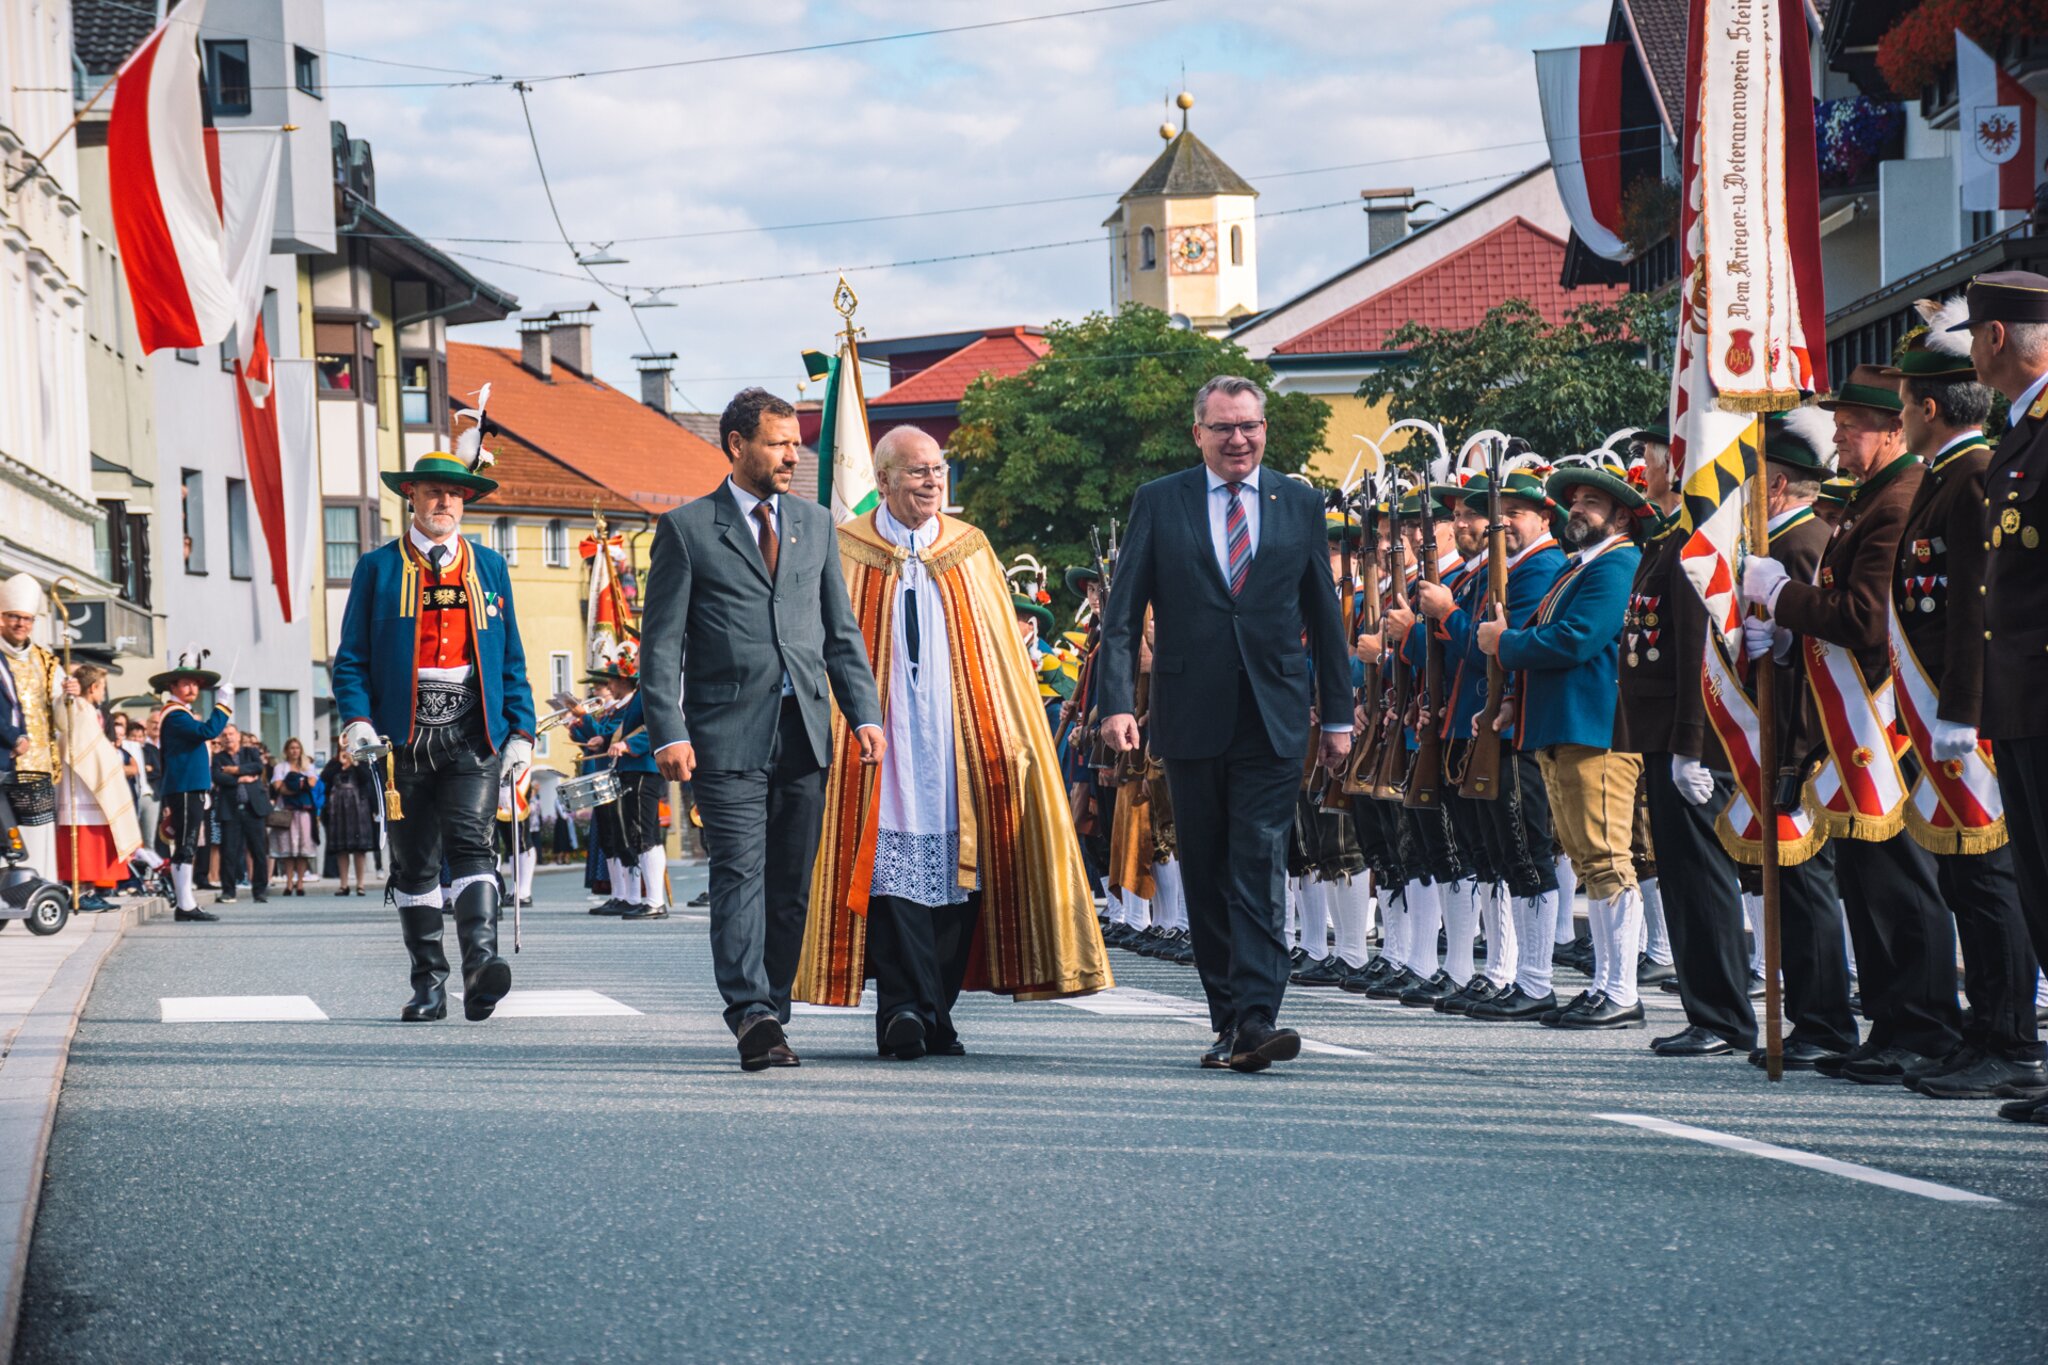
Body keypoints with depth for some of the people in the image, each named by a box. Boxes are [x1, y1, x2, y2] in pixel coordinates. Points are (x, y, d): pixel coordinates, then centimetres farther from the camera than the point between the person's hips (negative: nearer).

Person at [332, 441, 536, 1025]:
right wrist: (357, 720, -9)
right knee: (413, 862, 4)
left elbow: (511, 660, 15)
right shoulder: (378, 567, 9)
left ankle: (481, 963, -31)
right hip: (404, 737, 0)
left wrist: (520, 731, 7)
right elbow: (351, 657, 6)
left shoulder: (489, 567, 14)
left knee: (470, 841, -18)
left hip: (473, 735, 0)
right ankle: (428, 984, 11)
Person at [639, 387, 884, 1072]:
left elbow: (842, 632, 17)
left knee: (792, 886, 4)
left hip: (804, 733, 4)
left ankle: (770, 1015, 11)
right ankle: (752, 1016, -20)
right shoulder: (687, 528, 3)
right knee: (740, 875, -13)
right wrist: (668, 732, -11)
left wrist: (865, 713, 5)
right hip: (728, 734, -4)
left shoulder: (815, 523, 16)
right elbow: (661, 643, 0)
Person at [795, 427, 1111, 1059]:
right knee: (891, 876, -11)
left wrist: (1011, 742, 4)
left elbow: (1003, 657, 13)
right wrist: (844, 727, -5)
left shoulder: (970, 551, 13)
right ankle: (905, 1011, -13)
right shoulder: (844, 552, 6)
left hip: (958, 745, 3)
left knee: (959, 874, 0)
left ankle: (932, 1013, 8)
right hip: (882, 745, -3)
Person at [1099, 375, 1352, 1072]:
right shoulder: (1159, 503, 6)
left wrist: (1338, 715, 9)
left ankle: (1255, 1020, -17)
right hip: (1191, 718, 1)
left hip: (1274, 719, -1)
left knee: (1260, 870, -10)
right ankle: (1227, 1020, 15)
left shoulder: (1300, 505, 9)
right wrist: (1118, 702, -10)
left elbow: (1324, 616, 12)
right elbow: (1123, 614, 2)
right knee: (1206, 876, 7)